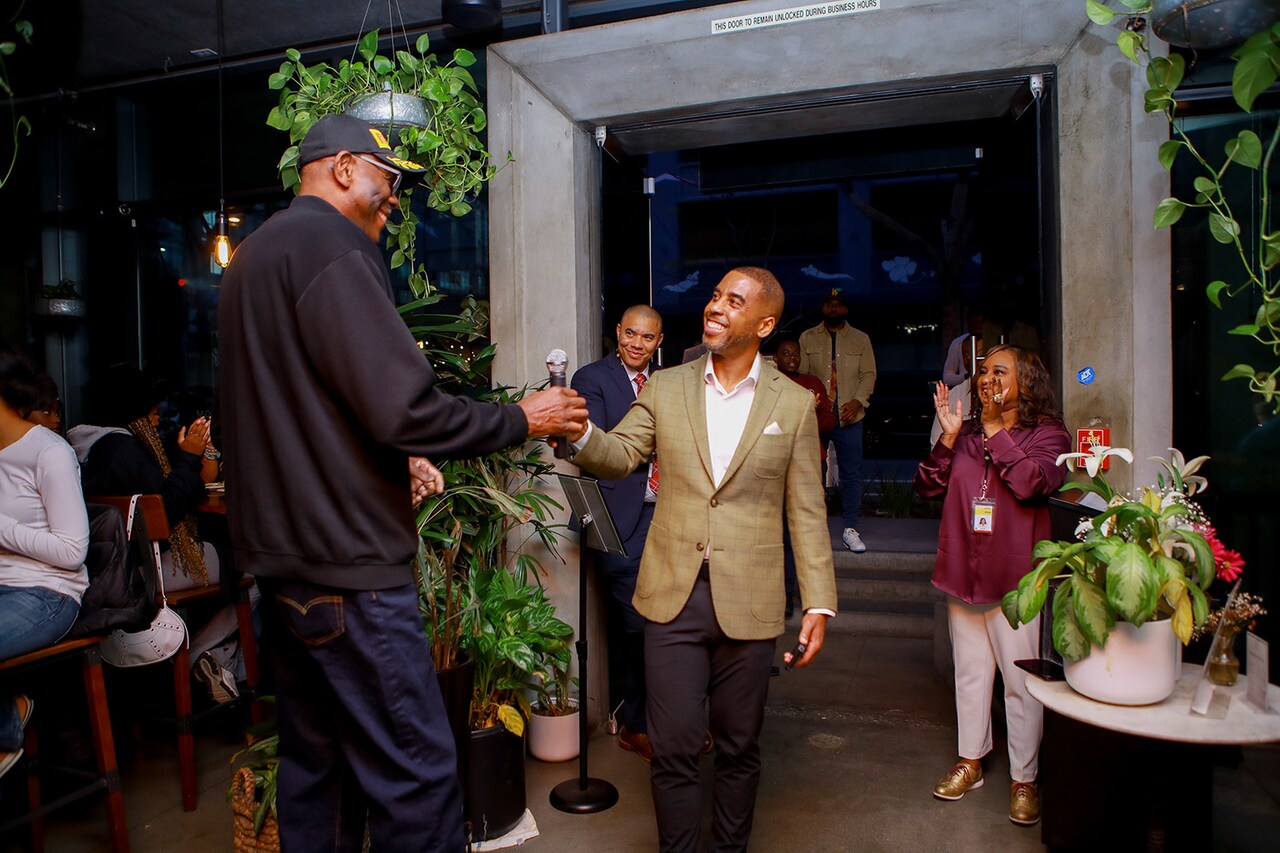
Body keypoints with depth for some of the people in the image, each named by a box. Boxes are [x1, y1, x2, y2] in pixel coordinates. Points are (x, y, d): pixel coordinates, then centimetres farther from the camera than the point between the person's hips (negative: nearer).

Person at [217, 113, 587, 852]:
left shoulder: (258, 251, 18)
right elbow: (403, 406, -22)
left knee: (316, 758, 19)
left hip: (286, 554, 11)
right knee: (415, 767, -2)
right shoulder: (330, 246, -13)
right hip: (345, 562, -10)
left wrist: (393, 462, 19)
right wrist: (520, 419, -9)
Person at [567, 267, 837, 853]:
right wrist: (578, 430, -23)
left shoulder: (794, 404, 1)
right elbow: (617, 458, -2)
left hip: (749, 602, 0)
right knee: (673, 749, 8)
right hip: (673, 595, 1)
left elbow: (807, 513, 1)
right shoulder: (664, 388, 5)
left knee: (738, 748, 15)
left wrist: (818, 604, -3)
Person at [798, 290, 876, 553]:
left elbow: (869, 374, 6)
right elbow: (800, 374, 4)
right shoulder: (807, 338, 9)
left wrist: (858, 400, -10)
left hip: (849, 415, 0)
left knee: (852, 473, 1)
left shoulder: (860, 339, 11)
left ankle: (850, 529, 8)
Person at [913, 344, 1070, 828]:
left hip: (1013, 575, -4)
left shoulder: (1046, 433, -4)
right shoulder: (966, 434, 8)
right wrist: (949, 435, -9)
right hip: (963, 571, 5)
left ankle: (1024, 779, 19)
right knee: (969, 670, 16)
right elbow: (927, 487, 1)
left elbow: (1032, 483, -23)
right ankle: (970, 761, 31)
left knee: (1020, 679, 3)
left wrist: (995, 430, -15)